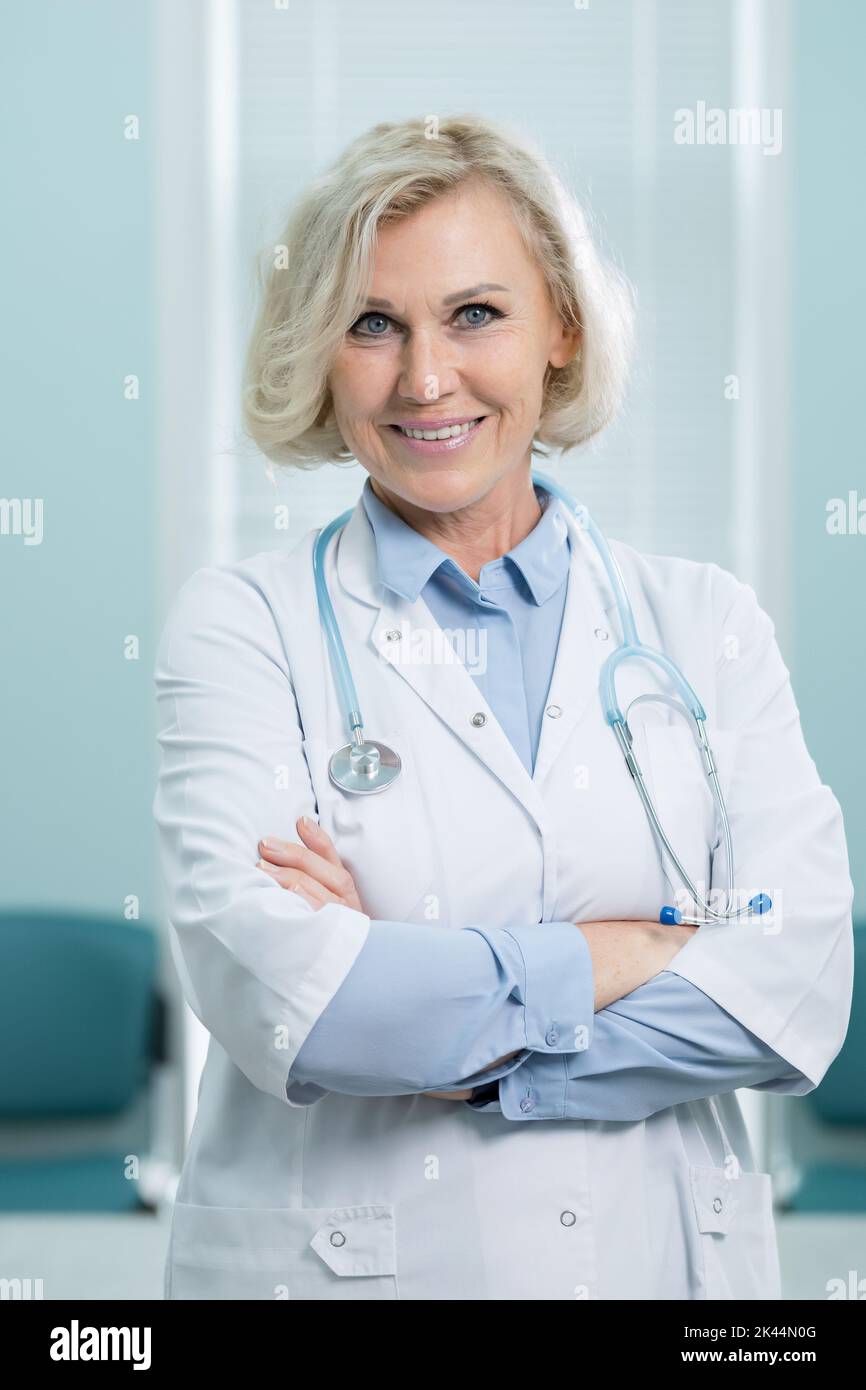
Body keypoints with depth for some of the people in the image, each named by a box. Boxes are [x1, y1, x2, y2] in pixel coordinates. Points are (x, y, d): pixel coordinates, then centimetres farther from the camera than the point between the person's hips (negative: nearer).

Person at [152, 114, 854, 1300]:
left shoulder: (706, 622, 1)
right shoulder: (243, 623, -5)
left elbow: (798, 995, -10)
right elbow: (273, 997, -19)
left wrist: (428, 1010, -17)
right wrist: (633, 957, -12)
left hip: (666, 1250, 2)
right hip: (330, 1257, -2)